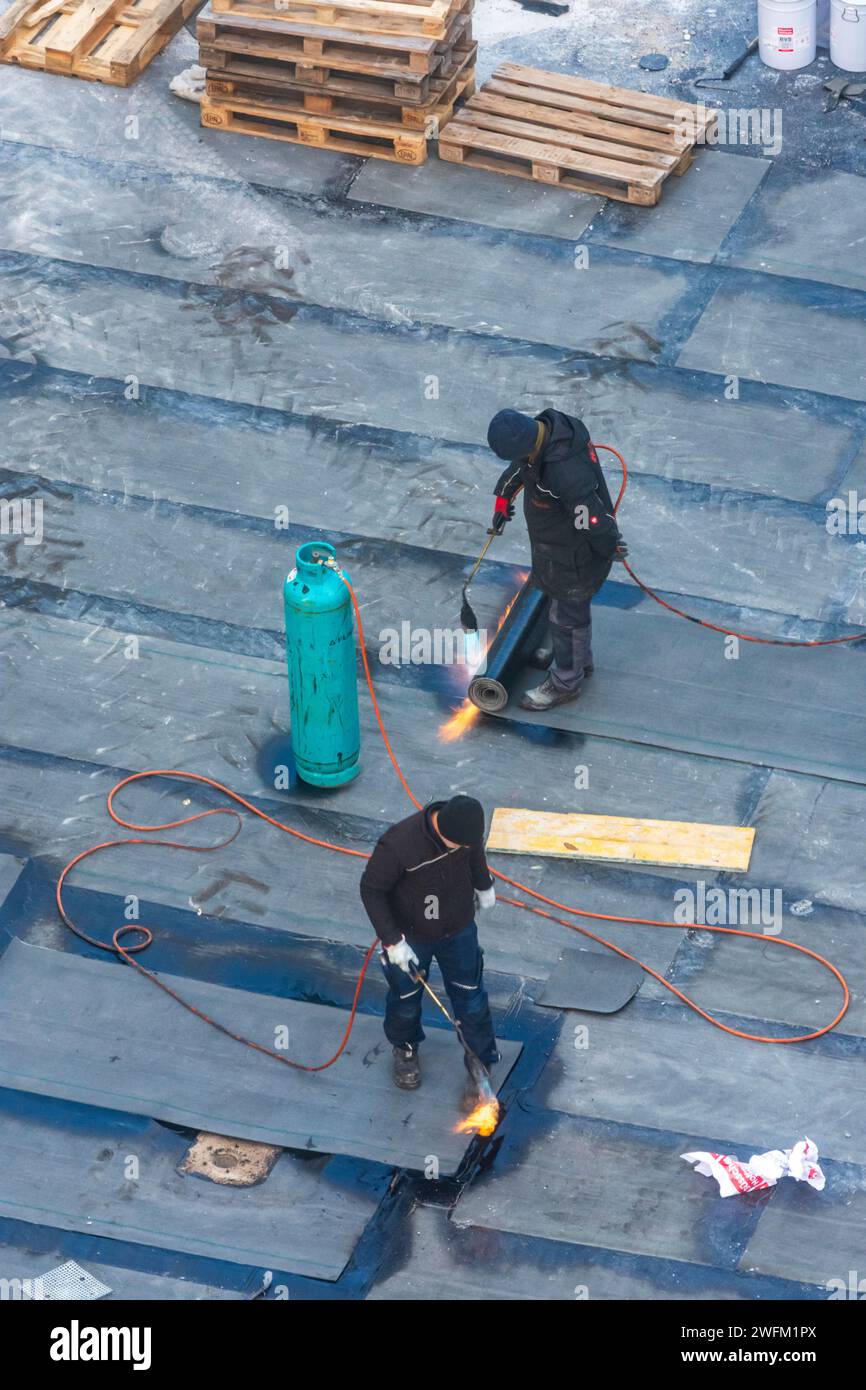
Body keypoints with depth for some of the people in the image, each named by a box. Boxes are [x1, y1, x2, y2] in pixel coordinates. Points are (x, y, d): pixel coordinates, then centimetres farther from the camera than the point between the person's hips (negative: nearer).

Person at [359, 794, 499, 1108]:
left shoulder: (465, 825, -23)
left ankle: (480, 1067, 33)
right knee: (406, 1000, 19)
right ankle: (404, 1049, 50)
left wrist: (484, 886, 21)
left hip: (459, 930, 3)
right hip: (409, 936, -3)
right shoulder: (398, 844, -38)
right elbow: (371, 889, -23)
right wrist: (392, 941, -23)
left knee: (470, 1000, 13)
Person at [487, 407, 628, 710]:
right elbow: (520, 467, 6)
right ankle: (579, 659, 56)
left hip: (574, 557, -8)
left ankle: (565, 682, 40)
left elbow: (595, 523, -32)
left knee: (567, 616, 16)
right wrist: (503, 497, 14)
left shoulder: (566, 474, -44)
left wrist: (612, 548, -13)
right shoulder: (546, 425, -17)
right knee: (574, 603, 31)